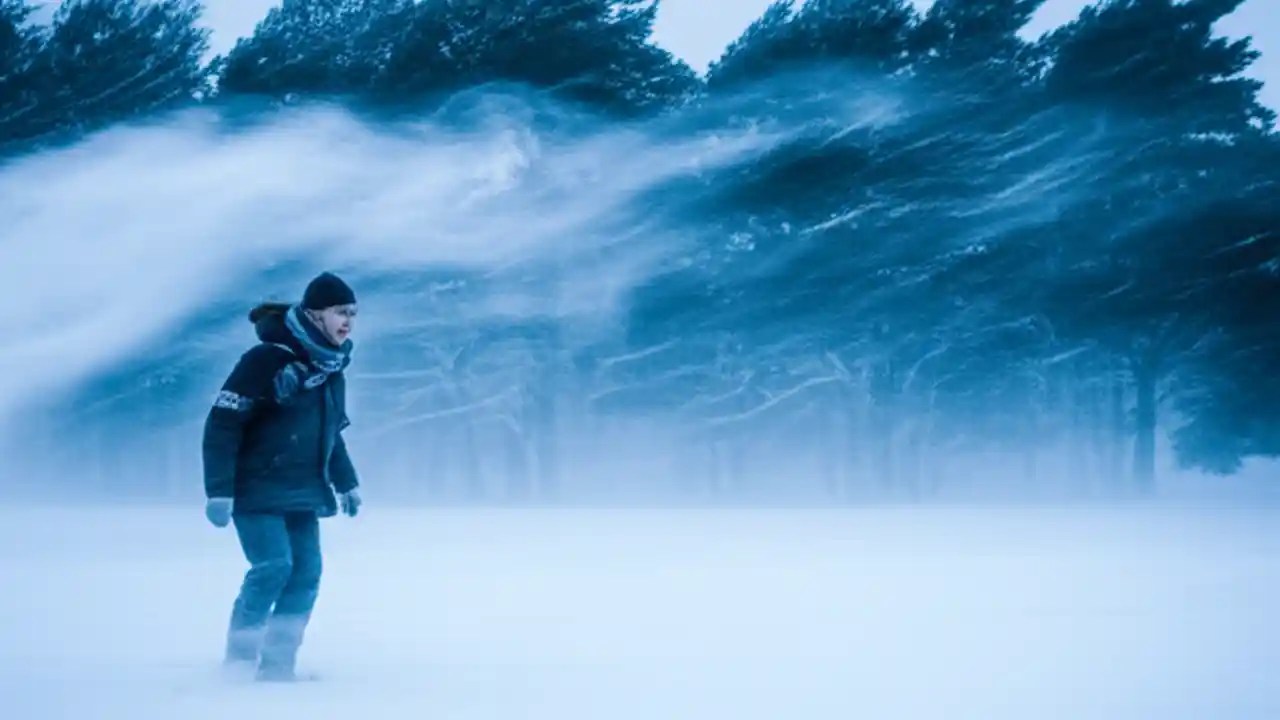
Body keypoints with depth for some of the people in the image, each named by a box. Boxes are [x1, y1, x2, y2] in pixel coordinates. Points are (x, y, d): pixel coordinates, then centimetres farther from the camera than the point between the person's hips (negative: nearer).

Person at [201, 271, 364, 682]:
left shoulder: (330, 367, 10)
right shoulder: (267, 359, -16)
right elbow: (222, 425, -18)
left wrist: (346, 482, 25)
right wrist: (218, 491, -21)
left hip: (302, 495, 7)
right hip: (257, 492, -7)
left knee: (305, 575, -2)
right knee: (274, 566, -17)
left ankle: (277, 663, 4)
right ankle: (241, 652, 1)